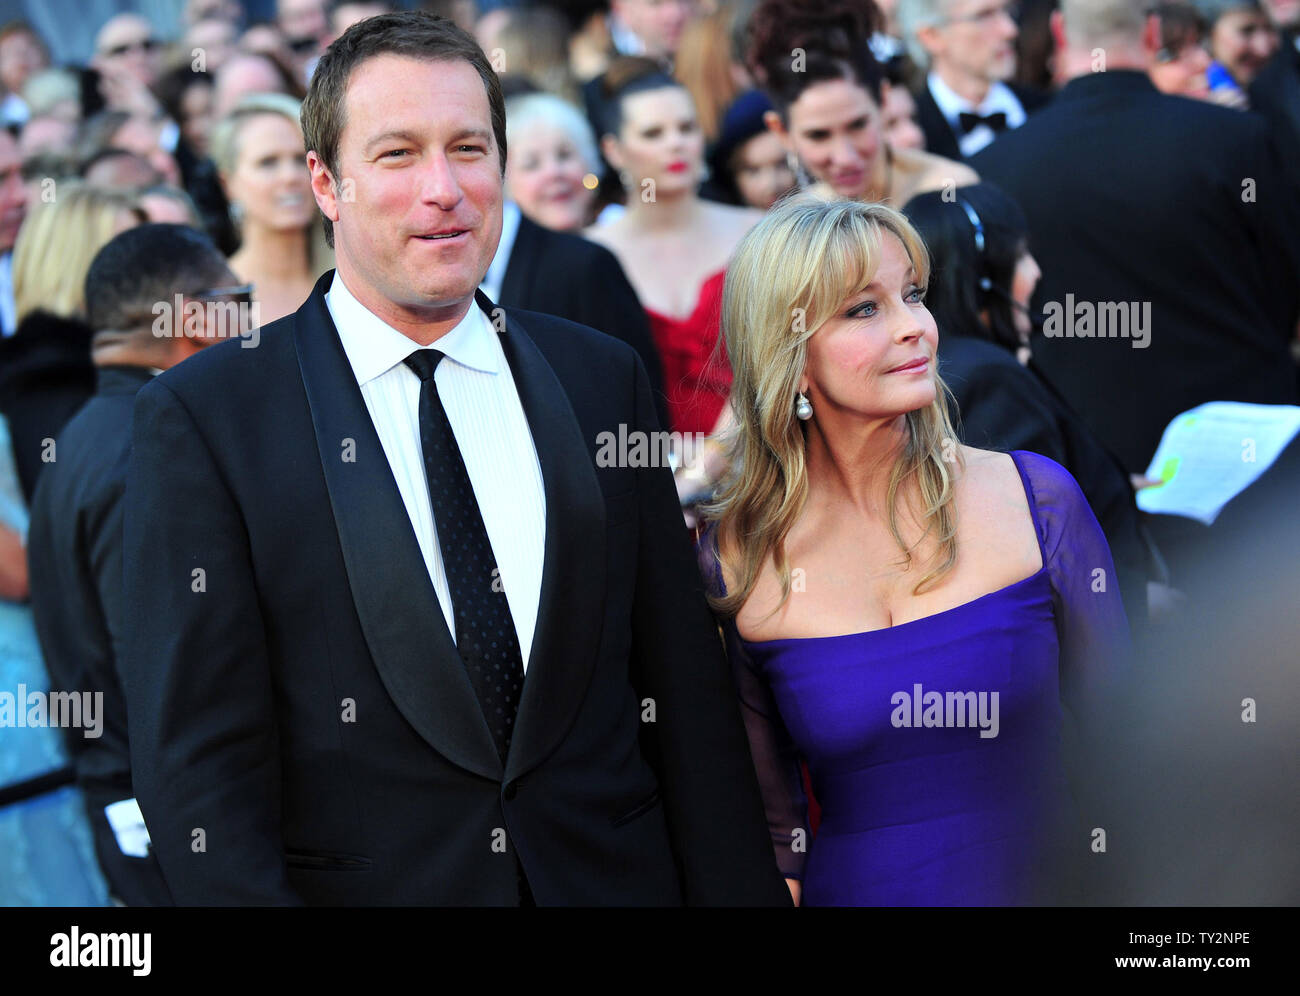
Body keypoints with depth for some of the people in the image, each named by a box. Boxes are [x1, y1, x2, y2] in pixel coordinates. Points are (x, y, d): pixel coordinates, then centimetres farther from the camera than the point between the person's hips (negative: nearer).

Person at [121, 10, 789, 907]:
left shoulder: (603, 379, 3)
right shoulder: (205, 416, -7)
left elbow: (686, 691, 3)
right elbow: (198, 755, -11)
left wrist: (738, 891, -2)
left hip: (614, 877, 3)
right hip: (363, 887, -3)